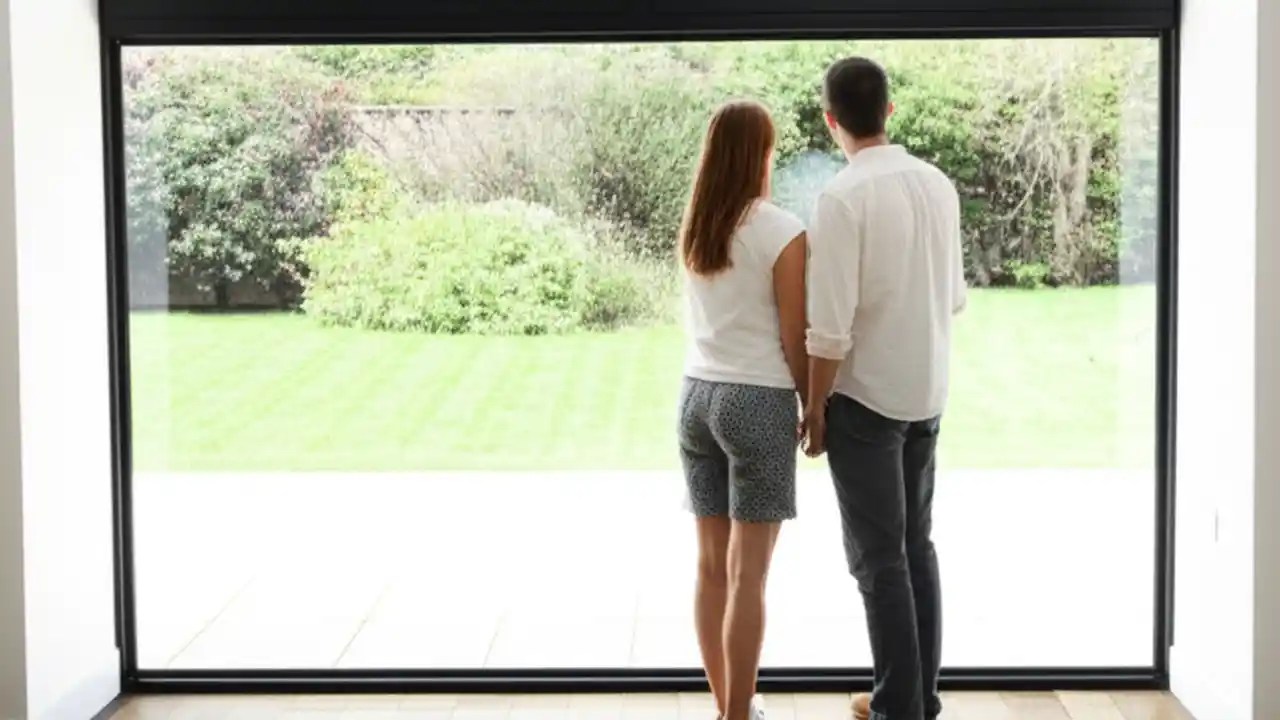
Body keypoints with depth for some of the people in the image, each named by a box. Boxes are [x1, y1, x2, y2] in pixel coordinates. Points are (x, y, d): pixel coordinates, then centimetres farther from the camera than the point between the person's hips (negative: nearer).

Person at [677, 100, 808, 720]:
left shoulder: (693, 228, 7)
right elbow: (795, 339, -9)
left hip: (697, 396, 6)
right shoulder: (783, 232, -11)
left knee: (711, 565, 11)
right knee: (746, 574, 0)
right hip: (758, 402, -6)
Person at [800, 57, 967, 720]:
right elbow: (955, 296, 11)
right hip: (927, 391, 6)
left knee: (879, 556, 1)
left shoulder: (843, 197, -17)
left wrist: (814, 408, -8)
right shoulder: (938, 184, 2)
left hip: (866, 397, -6)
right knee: (917, 543, 16)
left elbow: (830, 324, -18)